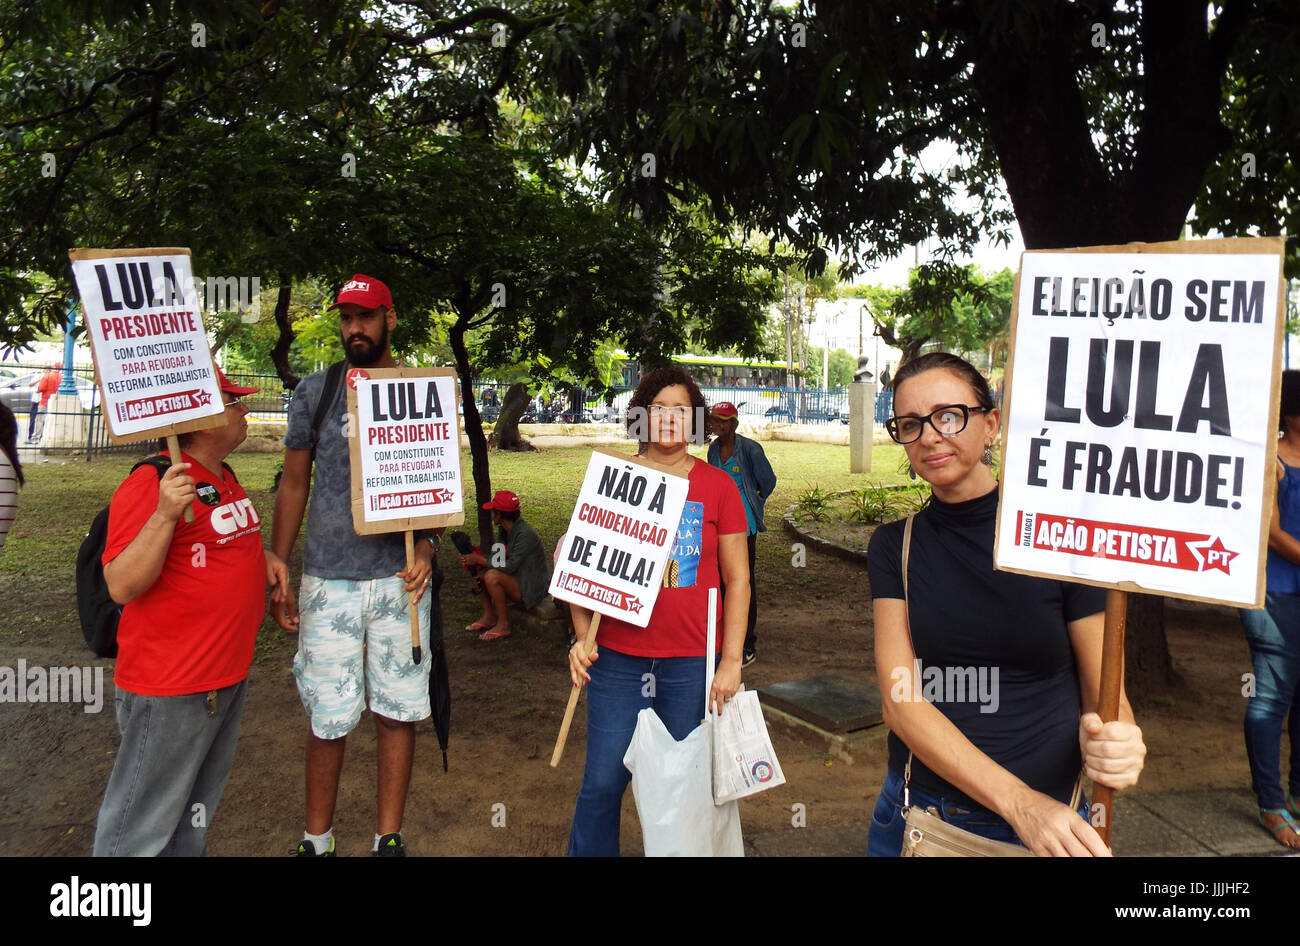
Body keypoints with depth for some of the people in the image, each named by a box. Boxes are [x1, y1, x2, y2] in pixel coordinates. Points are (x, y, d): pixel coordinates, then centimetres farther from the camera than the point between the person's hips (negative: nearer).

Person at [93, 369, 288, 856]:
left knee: (198, 805, 23)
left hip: (229, 675, 9)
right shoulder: (151, 483, -19)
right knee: (143, 824, 5)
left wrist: (263, 555, 7)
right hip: (170, 687, -9)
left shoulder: (226, 478, 9)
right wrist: (165, 514, -35)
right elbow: (121, 586, -23)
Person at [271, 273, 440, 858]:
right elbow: (294, 485, 9)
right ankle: (316, 840, 24)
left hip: (401, 576, 0)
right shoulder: (315, 391, 6)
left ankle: (389, 839, 21)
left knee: (397, 712, 6)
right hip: (327, 579, 0)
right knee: (328, 716, 6)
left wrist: (426, 548, -11)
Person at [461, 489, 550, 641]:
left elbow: (510, 566, -27)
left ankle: (503, 626, -17)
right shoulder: (503, 530, 4)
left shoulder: (525, 534, -24)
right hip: (516, 578, 9)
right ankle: (489, 616, 6)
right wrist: (476, 556, -14)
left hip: (533, 589, -9)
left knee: (492, 576, -29)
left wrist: (479, 559, -22)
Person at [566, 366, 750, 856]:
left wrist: (731, 660, -3)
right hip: (618, 659, 1)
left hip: (692, 663, -1)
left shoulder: (718, 486, 2)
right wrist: (581, 637, -2)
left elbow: (737, 579, 3)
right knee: (602, 782, 5)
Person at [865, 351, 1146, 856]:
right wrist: (1017, 800, -24)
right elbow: (900, 700, -13)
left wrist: (1114, 744, -27)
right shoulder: (894, 547, -4)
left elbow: (1105, 694, -5)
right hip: (915, 812, 2)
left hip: (1049, 820, -2)